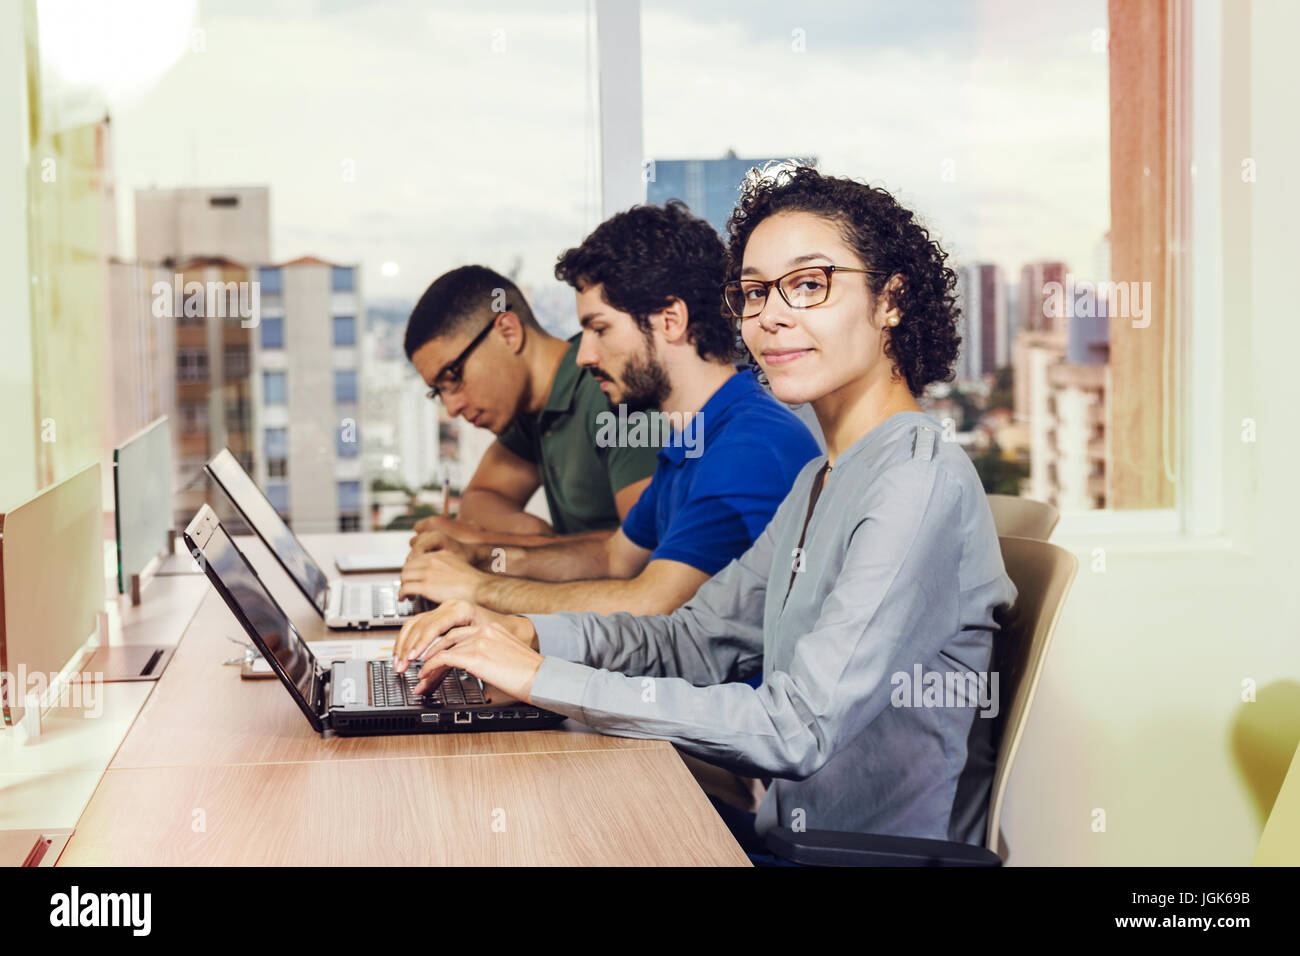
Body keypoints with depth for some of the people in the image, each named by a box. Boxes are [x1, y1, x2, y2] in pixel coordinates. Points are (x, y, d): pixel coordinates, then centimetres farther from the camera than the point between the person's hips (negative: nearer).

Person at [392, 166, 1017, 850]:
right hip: (796, 837, 8)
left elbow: (795, 730, -26)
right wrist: (523, 633, -3)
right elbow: (697, 638, 15)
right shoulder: (823, 480, 13)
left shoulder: (922, 483, -19)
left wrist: (544, 679, -24)